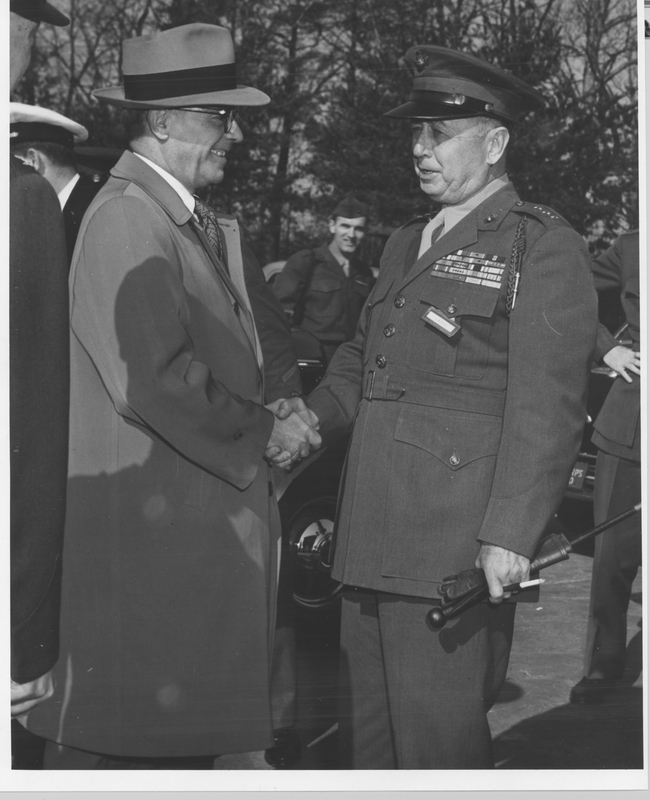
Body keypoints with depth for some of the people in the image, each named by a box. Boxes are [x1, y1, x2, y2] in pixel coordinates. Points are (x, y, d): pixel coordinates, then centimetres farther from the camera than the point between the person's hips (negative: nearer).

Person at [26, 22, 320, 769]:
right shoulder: (126, 217, -15)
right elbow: (153, 379, -23)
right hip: (146, 531, -9)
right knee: (115, 736, 1)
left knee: (182, 734, 15)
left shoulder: (203, 225, 14)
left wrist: (276, 421, -1)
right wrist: (262, 432, -11)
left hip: (204, 531, 9)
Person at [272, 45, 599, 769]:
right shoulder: (406, 242, 20)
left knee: (437, 737, -2)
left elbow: (547, 405, -13)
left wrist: (511, 534, -19)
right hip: (371, 540, 8)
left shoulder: (542, 246, -5)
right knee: (365, 731, 15)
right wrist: (317, 412, 5)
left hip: (455, 548, -8)